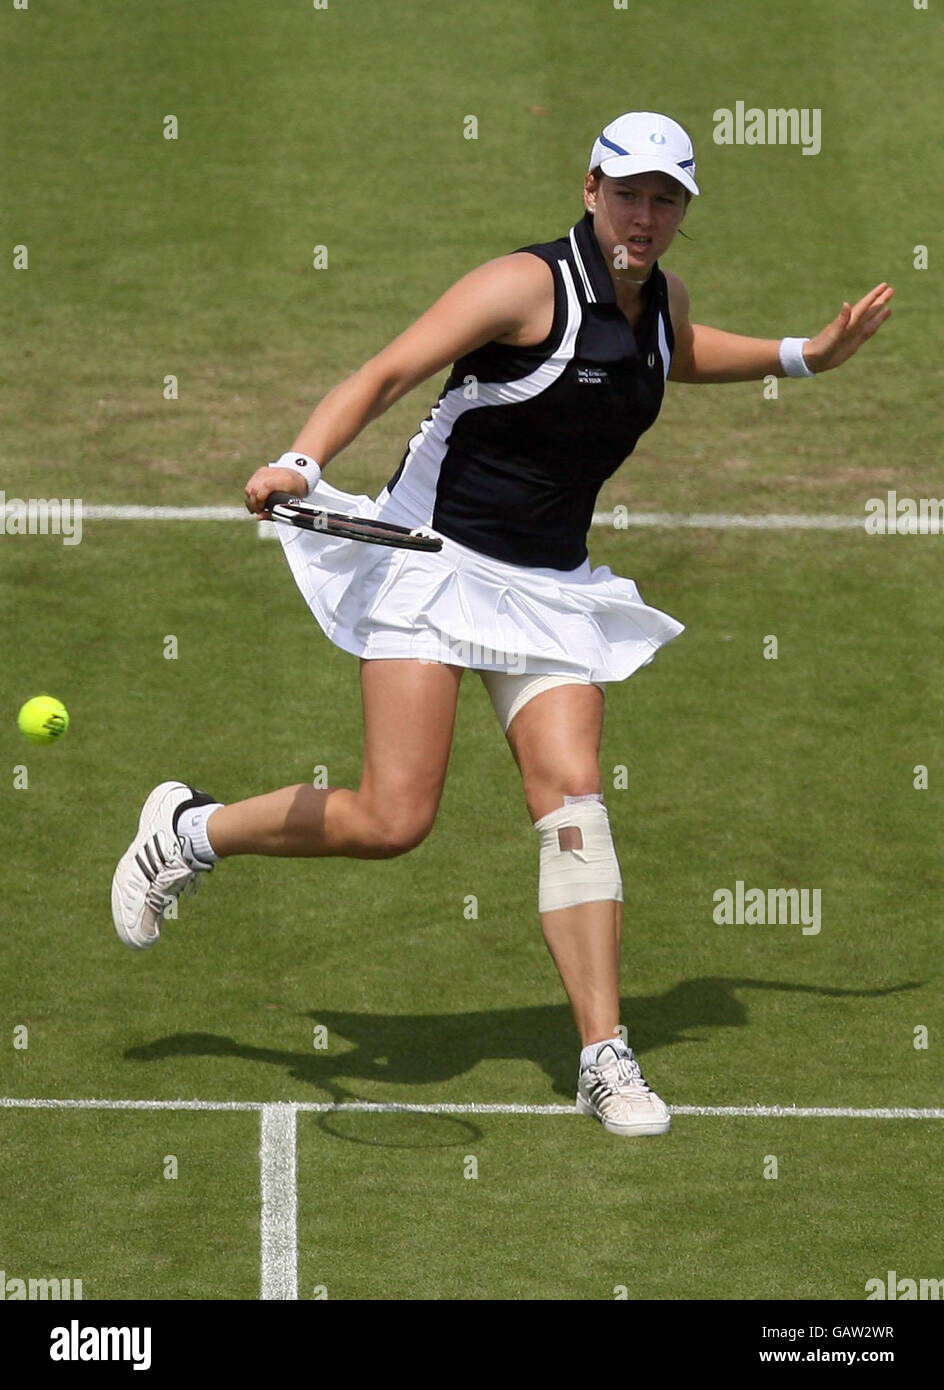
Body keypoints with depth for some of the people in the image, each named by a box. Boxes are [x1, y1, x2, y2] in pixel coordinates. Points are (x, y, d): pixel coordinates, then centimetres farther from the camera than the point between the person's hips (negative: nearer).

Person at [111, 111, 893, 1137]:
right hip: (435, 557, -6)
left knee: (573, 795, -8)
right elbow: (386, 374, -21)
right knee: (391, 821, -12)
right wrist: (302, 461, -36)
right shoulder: (528, 285, -15)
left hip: (548, 585, 6)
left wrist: (803, 356, 26)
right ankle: (187, 831, 12)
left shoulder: (660, 300, 8)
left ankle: (605, 1060, -7)